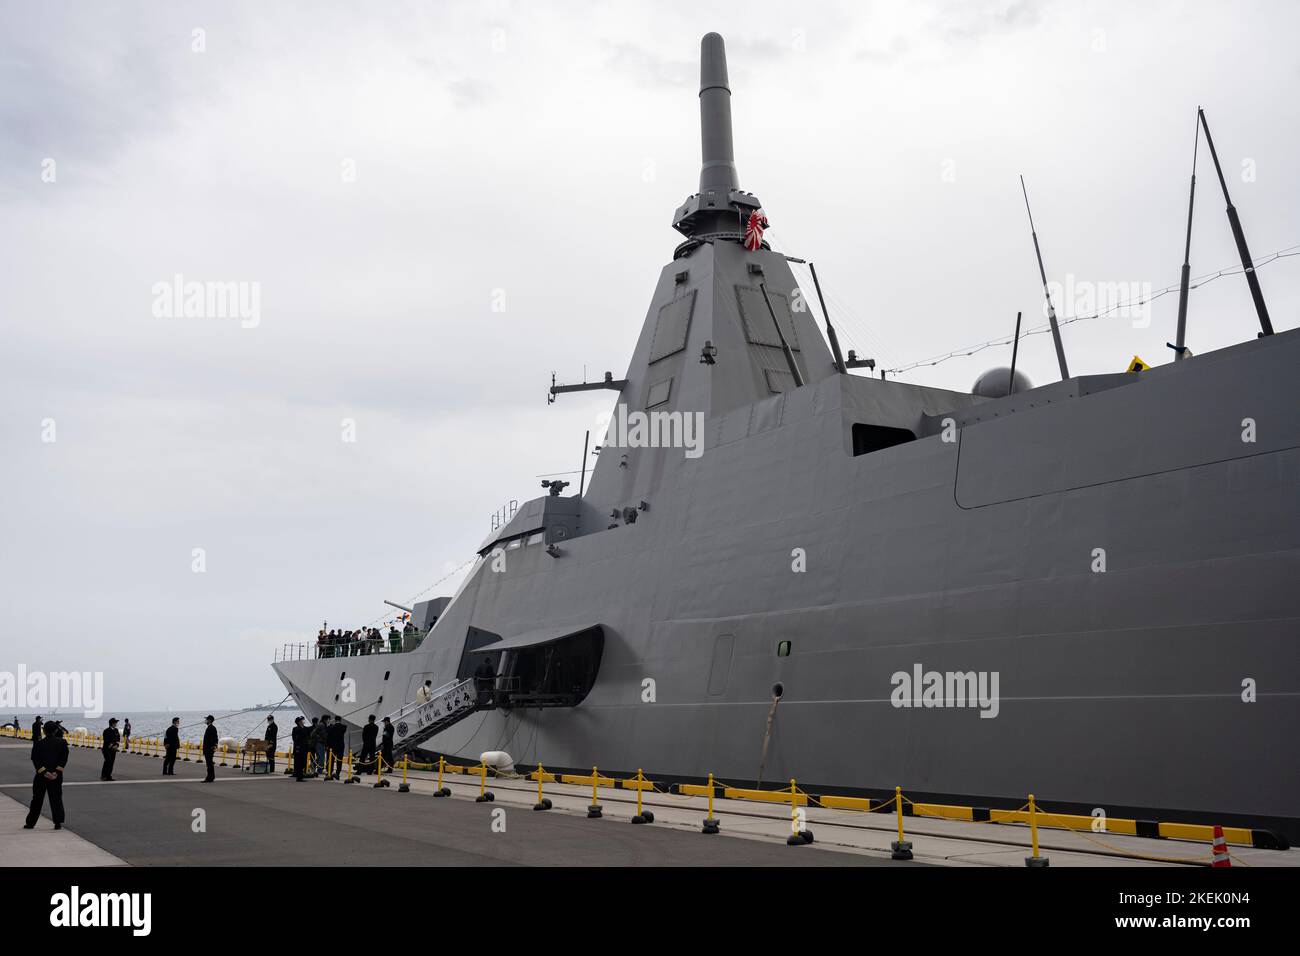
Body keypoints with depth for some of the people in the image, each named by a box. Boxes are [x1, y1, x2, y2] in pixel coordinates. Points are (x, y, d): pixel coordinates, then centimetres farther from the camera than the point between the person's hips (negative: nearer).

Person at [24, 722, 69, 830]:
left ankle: (30, 822, 19)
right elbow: (64, 759, -7)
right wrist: (57, 772, -9)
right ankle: (58, 823, -1)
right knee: (56, 799, 5)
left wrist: (44, 772, -11)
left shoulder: (39, 743, -5)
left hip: (41, 776, -1)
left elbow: (35, 760, -10)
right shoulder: (62, 742, -3)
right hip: (57, 776, 1)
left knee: (37, 799, 12)